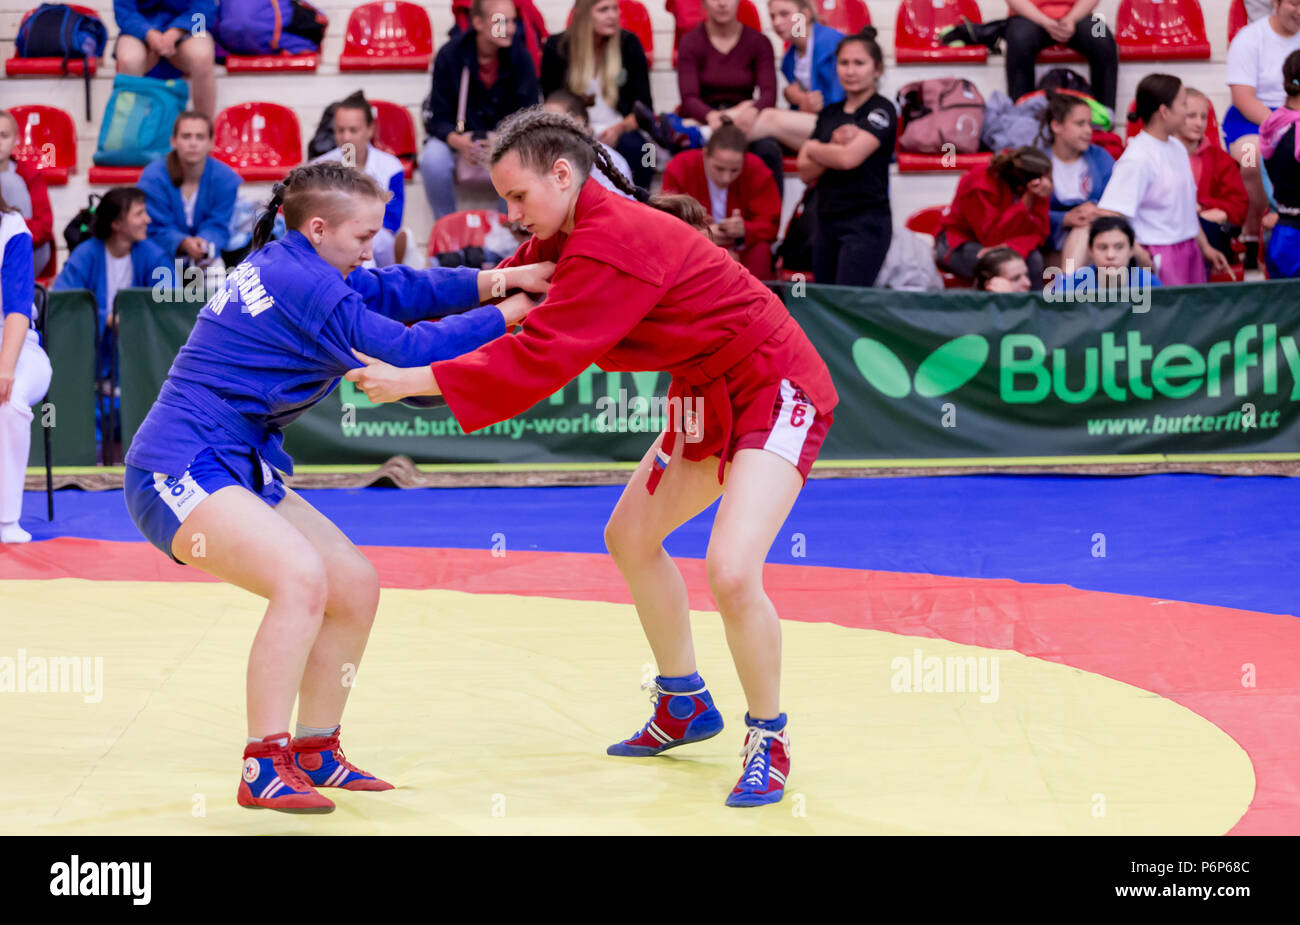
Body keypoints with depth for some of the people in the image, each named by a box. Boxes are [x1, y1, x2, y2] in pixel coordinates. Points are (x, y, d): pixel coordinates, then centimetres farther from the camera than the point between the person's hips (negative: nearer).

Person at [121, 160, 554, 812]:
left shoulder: (287, 265, 11)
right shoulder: (299, 282, -18)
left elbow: (396, 289, 6)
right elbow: (408, 353, -17)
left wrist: (494, 280, -8)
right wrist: (504, 314, -8)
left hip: (239, 466, 11)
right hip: (181, 470, -11)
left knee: (356, 587, 9)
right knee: (302, 577, -30)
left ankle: (313, 753, 20)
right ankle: (264, 770, -28)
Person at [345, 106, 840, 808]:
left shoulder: (612, 243, -28)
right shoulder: (567, 235, 4)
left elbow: (542, 360, -31)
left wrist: (414, 381, -30)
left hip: (774, 388, -11)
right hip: (707, 393, 11)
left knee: (731, 572, -23)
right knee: (630, 537, 18)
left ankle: (768, 741, -3)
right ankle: (684, 705, 35)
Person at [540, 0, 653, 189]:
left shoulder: (628, 43, 2)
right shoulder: (556, 47, 0)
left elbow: (645, 107, 3)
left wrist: (619, 129, -16)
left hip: (620, 132, 1)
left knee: (636, 150, -33)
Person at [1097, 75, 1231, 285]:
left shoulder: (1177, 148, 12)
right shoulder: (1137, 158, -15)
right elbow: (1109, 215, -21)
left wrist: (1204, 246, 22)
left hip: (1189, 251, 8)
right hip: (1159, 258, -8)